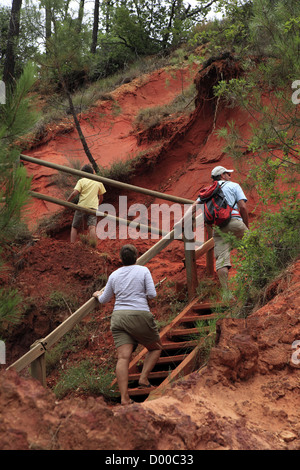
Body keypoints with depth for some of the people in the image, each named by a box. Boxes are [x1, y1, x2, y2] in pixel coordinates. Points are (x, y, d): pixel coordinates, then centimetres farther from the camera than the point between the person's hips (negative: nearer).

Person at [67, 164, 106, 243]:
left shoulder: (81, 181, 5)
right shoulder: (98, 182, 14)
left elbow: (74, 193, -8)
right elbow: (101, 197, 20)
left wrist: (67, 202, 3)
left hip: (81, 207, -1)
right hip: (93, 207, 1)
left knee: (74, 227, 11)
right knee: (92, 227, -14)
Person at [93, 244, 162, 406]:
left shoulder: (114, 275, 14)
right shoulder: (143, 271, 3)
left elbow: (104, 300, 22)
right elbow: (152, 294, -4)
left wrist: (98, 295, 44)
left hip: (119, 316, 3)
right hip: (140, 315, -3)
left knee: (123, 357, -10)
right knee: (156, 348, 20)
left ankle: (124, 398, -20)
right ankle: (143, 378, 1)